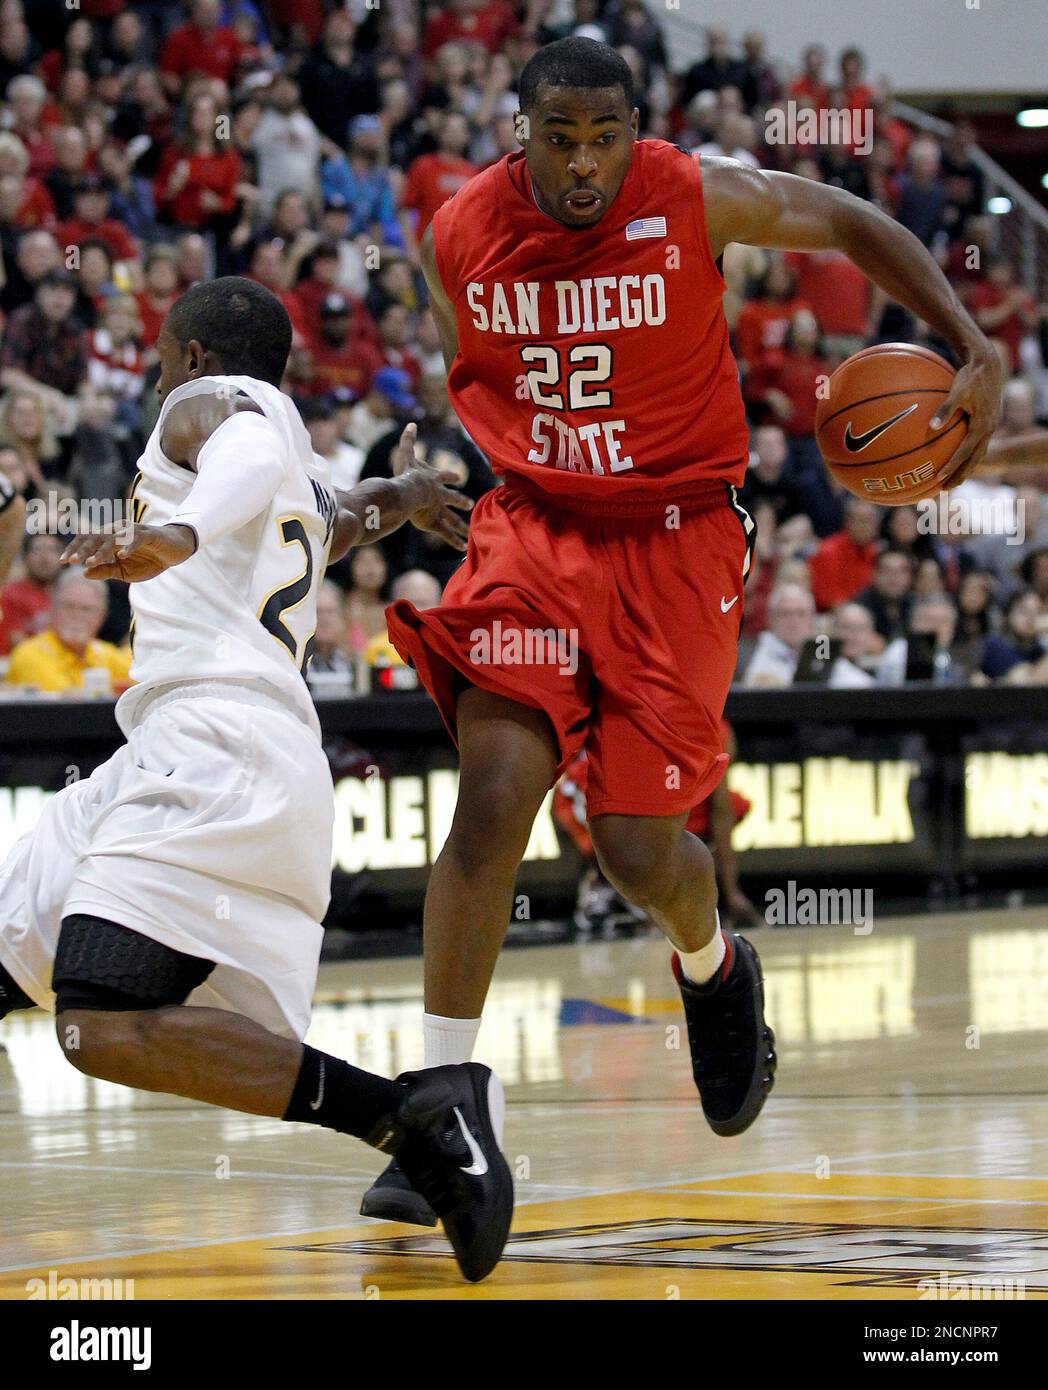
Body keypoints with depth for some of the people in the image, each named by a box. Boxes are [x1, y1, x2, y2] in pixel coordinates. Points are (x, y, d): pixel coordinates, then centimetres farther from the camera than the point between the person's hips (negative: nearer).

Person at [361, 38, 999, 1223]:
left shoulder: (702, 199, -13)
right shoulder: (458, 238, -6)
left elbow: (851, 224, 3)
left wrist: (974, 351, -6)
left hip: (676, 544, -1)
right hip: (534, 533, 1)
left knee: (637, 848, -5)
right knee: (493, 792, -19)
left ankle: (713, 966, 35)